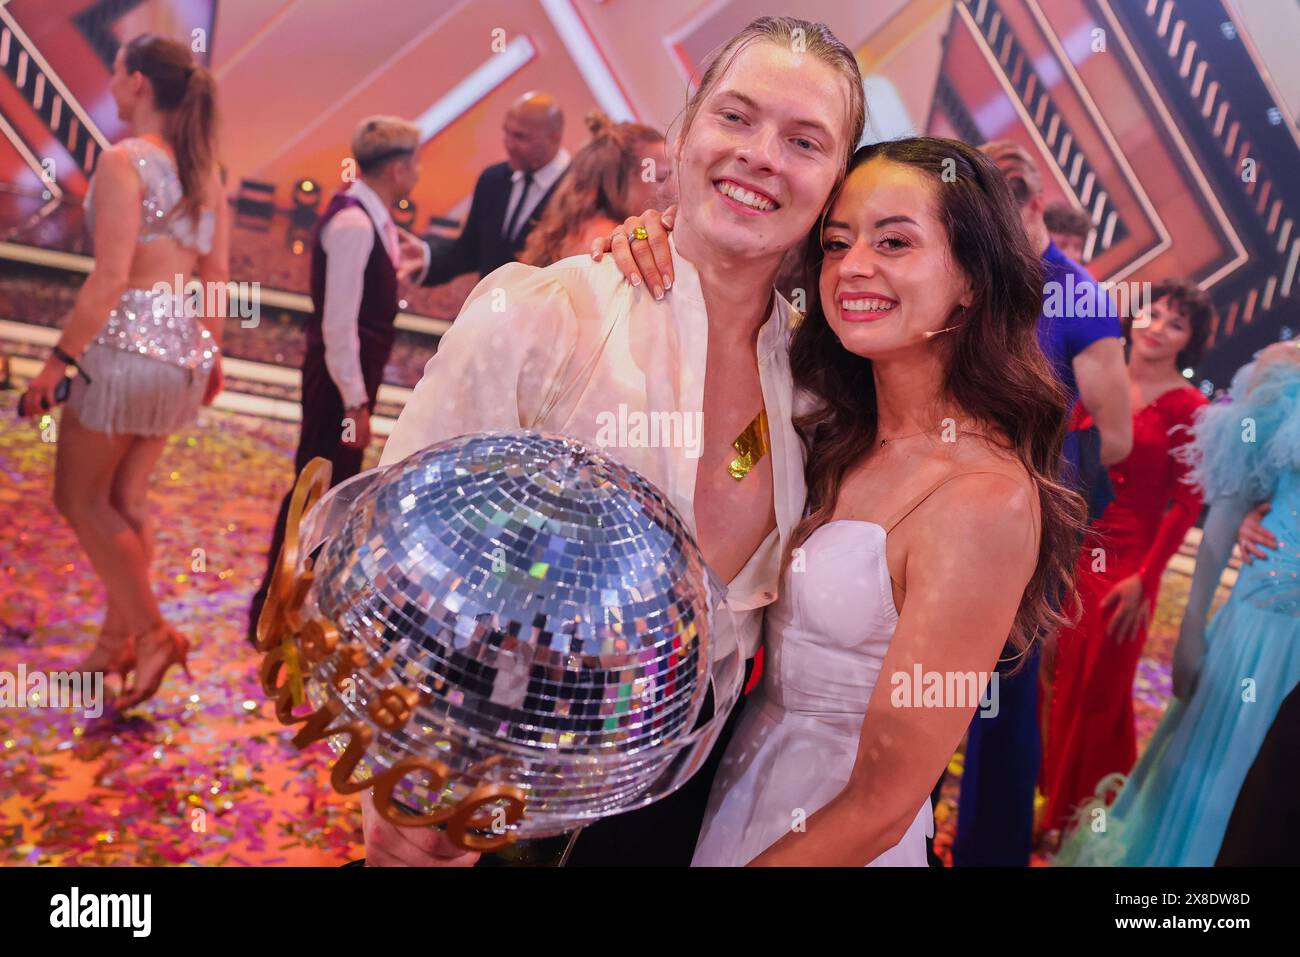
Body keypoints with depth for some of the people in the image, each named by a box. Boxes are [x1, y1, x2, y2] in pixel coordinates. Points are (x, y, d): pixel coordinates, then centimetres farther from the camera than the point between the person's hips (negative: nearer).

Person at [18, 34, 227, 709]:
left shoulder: (124, 160, -13)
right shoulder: (204, 167, 8)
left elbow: (109, 279, -19)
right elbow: (217, 273, 11)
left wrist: (58, 361, -14)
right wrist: (212, 351, 21)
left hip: (125, 345, -7)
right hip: (183, 350, 7)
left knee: (79, 498, 8)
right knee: (126, 500, 17)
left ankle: (152, 634, 7)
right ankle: (117, 641, 26)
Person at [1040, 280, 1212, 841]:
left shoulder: (1187, 408, -9)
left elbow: (1187, 503, -10)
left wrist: (1145, 578, -14)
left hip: (1126, 563, -4)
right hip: (1071, 550, 4)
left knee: (1097, 691, 9)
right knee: (1055, 678, 12)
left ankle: (1076, 816, 28)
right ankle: (1048, 792, 33)